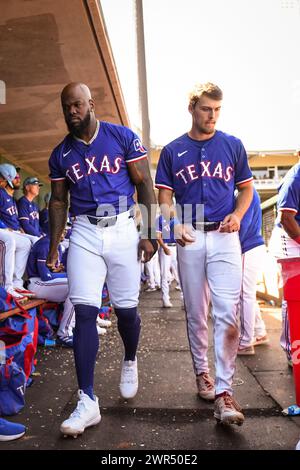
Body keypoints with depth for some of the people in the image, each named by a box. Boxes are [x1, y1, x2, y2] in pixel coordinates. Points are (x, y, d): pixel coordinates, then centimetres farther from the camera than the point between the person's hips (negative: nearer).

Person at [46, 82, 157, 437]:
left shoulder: (123, 138, 2)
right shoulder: (61, 154, 11)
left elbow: (144, 185, 1)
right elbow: (58, 201, 15)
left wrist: (149, 233, -5)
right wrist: (53, 247, 7)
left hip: (122, 228, -2)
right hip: (83, 232, 2)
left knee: (126, 309, 3)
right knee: (84, 312, -6)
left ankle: (130, 362, 36)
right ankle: (87, 401, 0)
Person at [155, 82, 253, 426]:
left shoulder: (232, 145, 9)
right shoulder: (173, 150, 8)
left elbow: (247, 188, 14)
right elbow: (164, 197, 6)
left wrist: (237, 214, -5)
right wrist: (175, 224, -12)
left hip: (224, 237, -1)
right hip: (190, 239, 1)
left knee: (227, 313, -11)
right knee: (195, 313, 10)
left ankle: (223, 392, -4)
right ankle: (201, 371, 29)